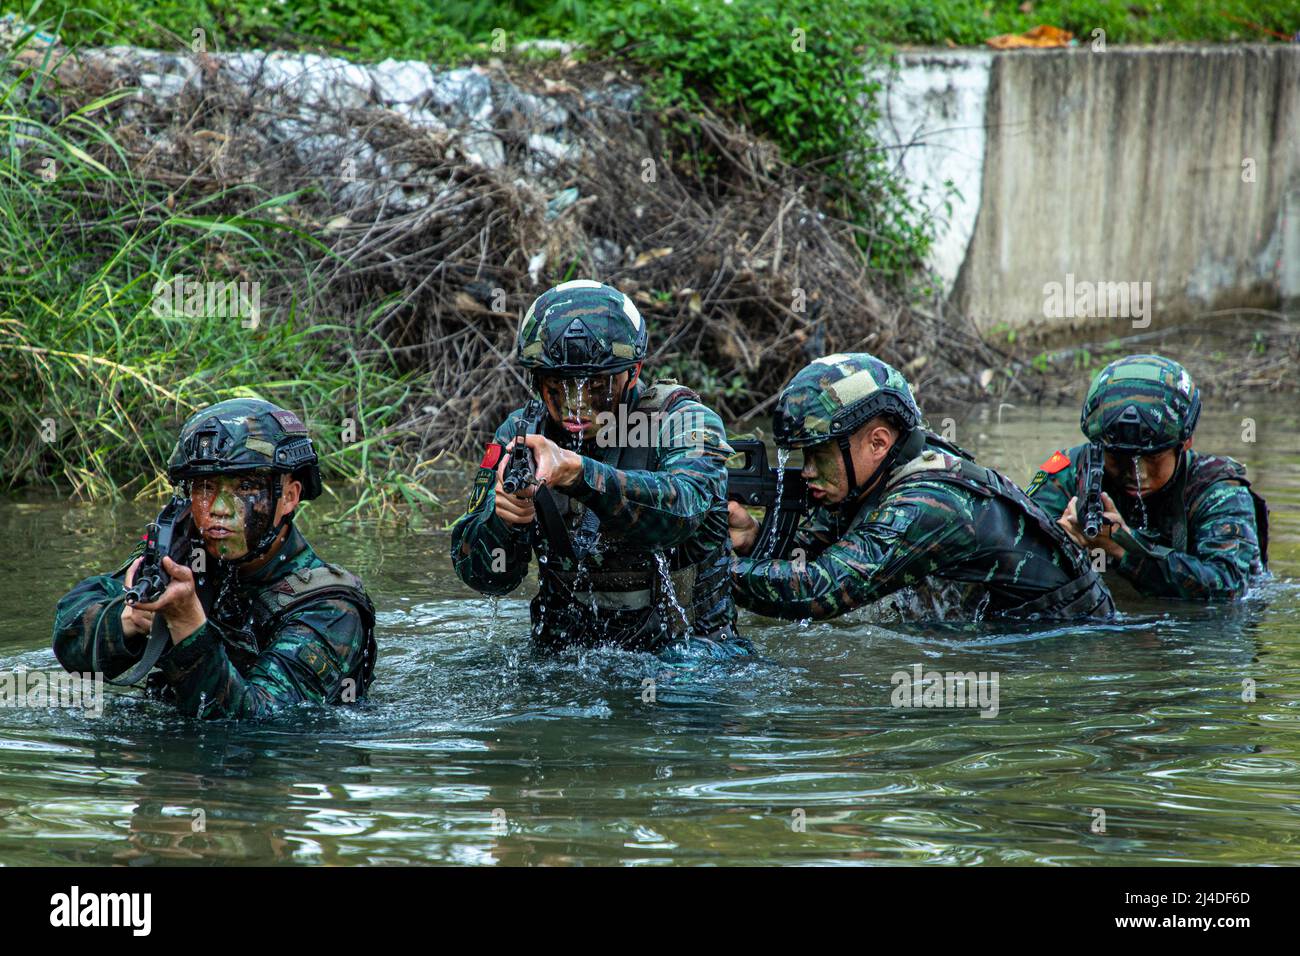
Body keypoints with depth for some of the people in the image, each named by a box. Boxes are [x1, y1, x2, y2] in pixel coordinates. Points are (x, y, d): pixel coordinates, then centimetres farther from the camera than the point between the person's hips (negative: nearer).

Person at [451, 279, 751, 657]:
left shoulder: (681, 423, -9)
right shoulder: (521, 433, 1)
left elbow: (681, 508, -32)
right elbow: (484, 576, -4)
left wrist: (575, 472, -47)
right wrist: (503, 519, -27)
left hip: (684, 642, -4)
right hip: (565, 646, 5)